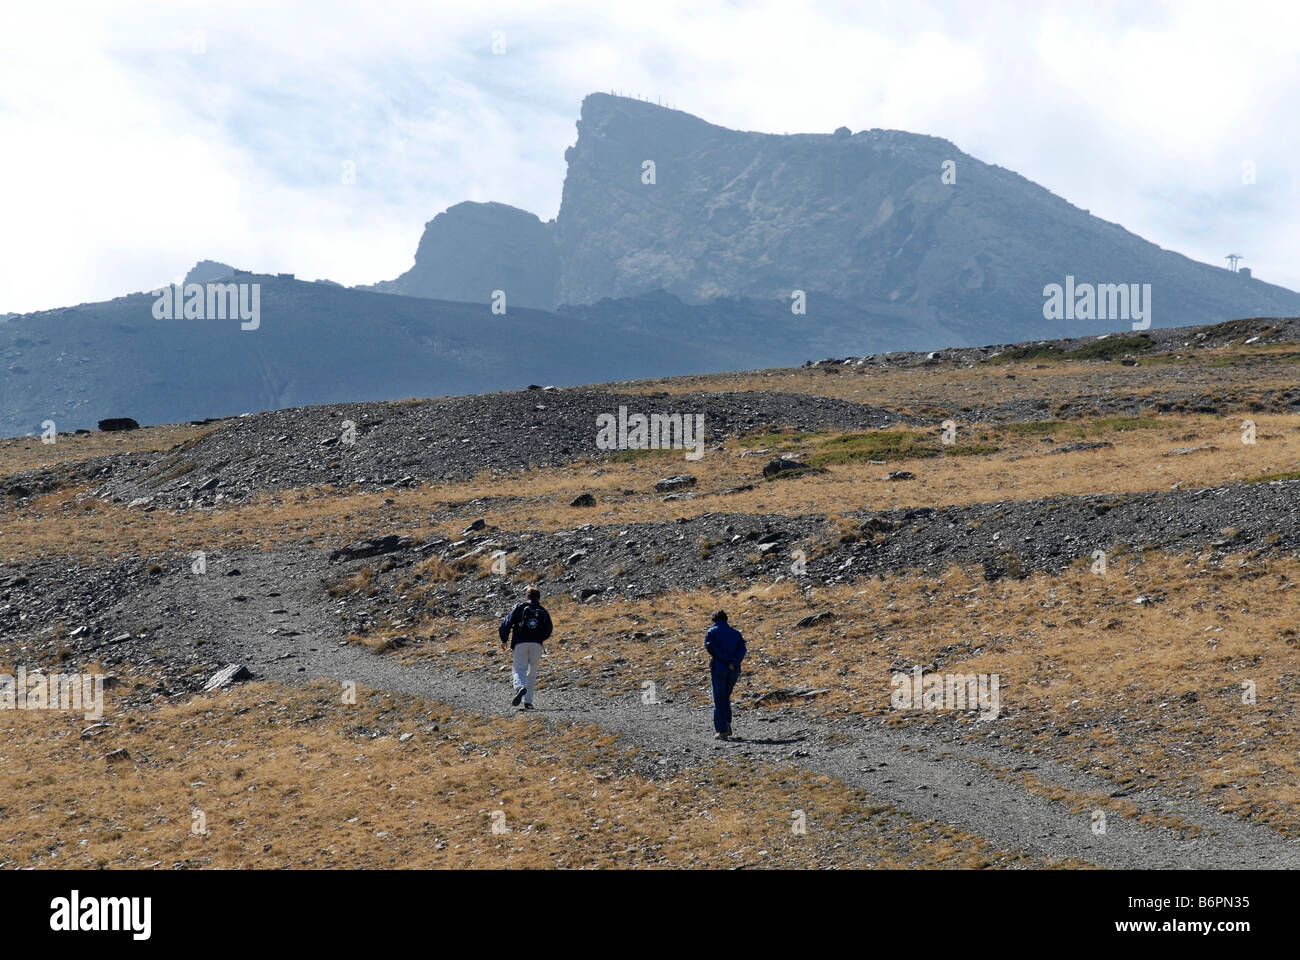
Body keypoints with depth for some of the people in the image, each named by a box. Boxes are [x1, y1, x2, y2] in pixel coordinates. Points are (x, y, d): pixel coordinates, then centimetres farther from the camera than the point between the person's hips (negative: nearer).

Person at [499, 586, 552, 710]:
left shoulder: (519, 607, 9)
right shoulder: (543, 612, 15)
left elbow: (507, 622, 2)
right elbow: (548, 631, 14)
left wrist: (503, 640, 12)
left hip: (520, 643, -2)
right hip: (537, 644, 2)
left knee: (519, 670, -4)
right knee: (532, 673, 11)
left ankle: (520, 687, -37)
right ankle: (528, 702, 5)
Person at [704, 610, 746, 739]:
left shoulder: (711, 632, 2)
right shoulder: (736, 632, 12)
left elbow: (711, 648, -13)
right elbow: (742, 649, -2)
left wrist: (728, 661, -13)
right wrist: (734, 663, -14)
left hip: (718, 668, -4)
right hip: (734, 670, 4)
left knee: (719, 699, 3)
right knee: (726, 697, 20)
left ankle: (722, 730, -3)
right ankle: (727, 724, 6)